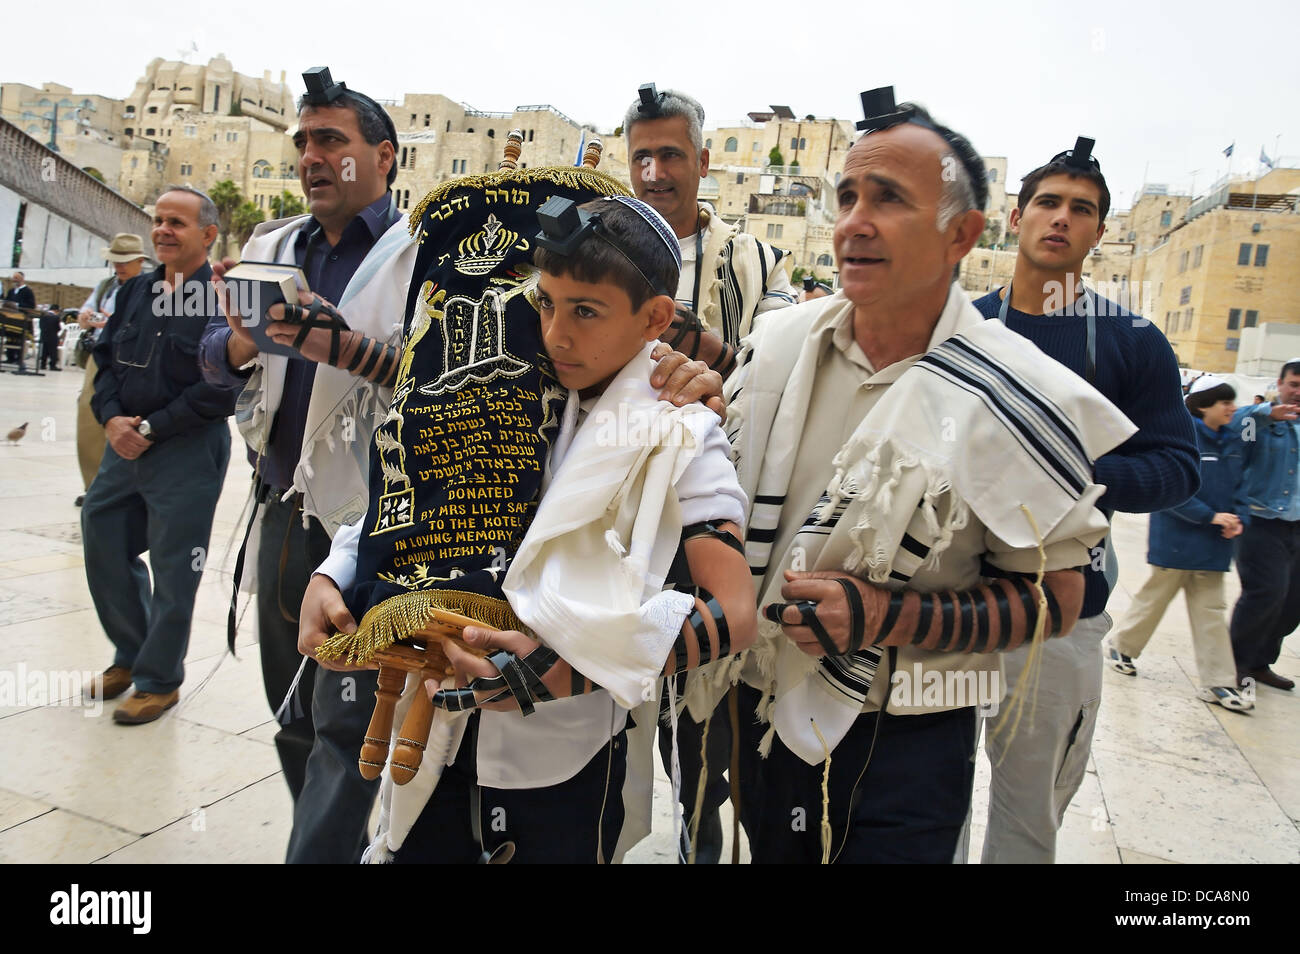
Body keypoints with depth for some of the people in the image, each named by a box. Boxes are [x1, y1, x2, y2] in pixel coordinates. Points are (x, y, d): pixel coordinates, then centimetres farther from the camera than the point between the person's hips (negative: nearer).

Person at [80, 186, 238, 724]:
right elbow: (106, 358, 14)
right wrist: (112, 418, -5)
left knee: (174, 568, 2)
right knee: (102, 544, 14)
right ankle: (131, 655, 35)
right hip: (125, 445, 7)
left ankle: (159, 680, 19)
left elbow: (222, 388, -17)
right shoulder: (136, 292, 11)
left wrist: (151, 428, -16)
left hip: (188, 452, -7)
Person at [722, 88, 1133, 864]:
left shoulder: (1007, 400, -15)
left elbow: (1055, 598, -9)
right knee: (767, 849, 23)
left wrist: (886, 617, -21)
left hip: (898, 745, -4)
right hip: (759, 709, 5)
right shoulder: (783, 342, -1)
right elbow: (728, 485, 14)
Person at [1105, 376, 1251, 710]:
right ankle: (1119, 645, 29)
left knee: (1211, 609, 8)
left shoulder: (1231, 443, 8)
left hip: (1212, 544, 7)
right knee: (1155, 597, 7)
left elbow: (1236, 487, 15)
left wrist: (1237, 519, -2)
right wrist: (1211, 516, -21)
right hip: (1176, 540, -7)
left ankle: (1217, 683, 12)